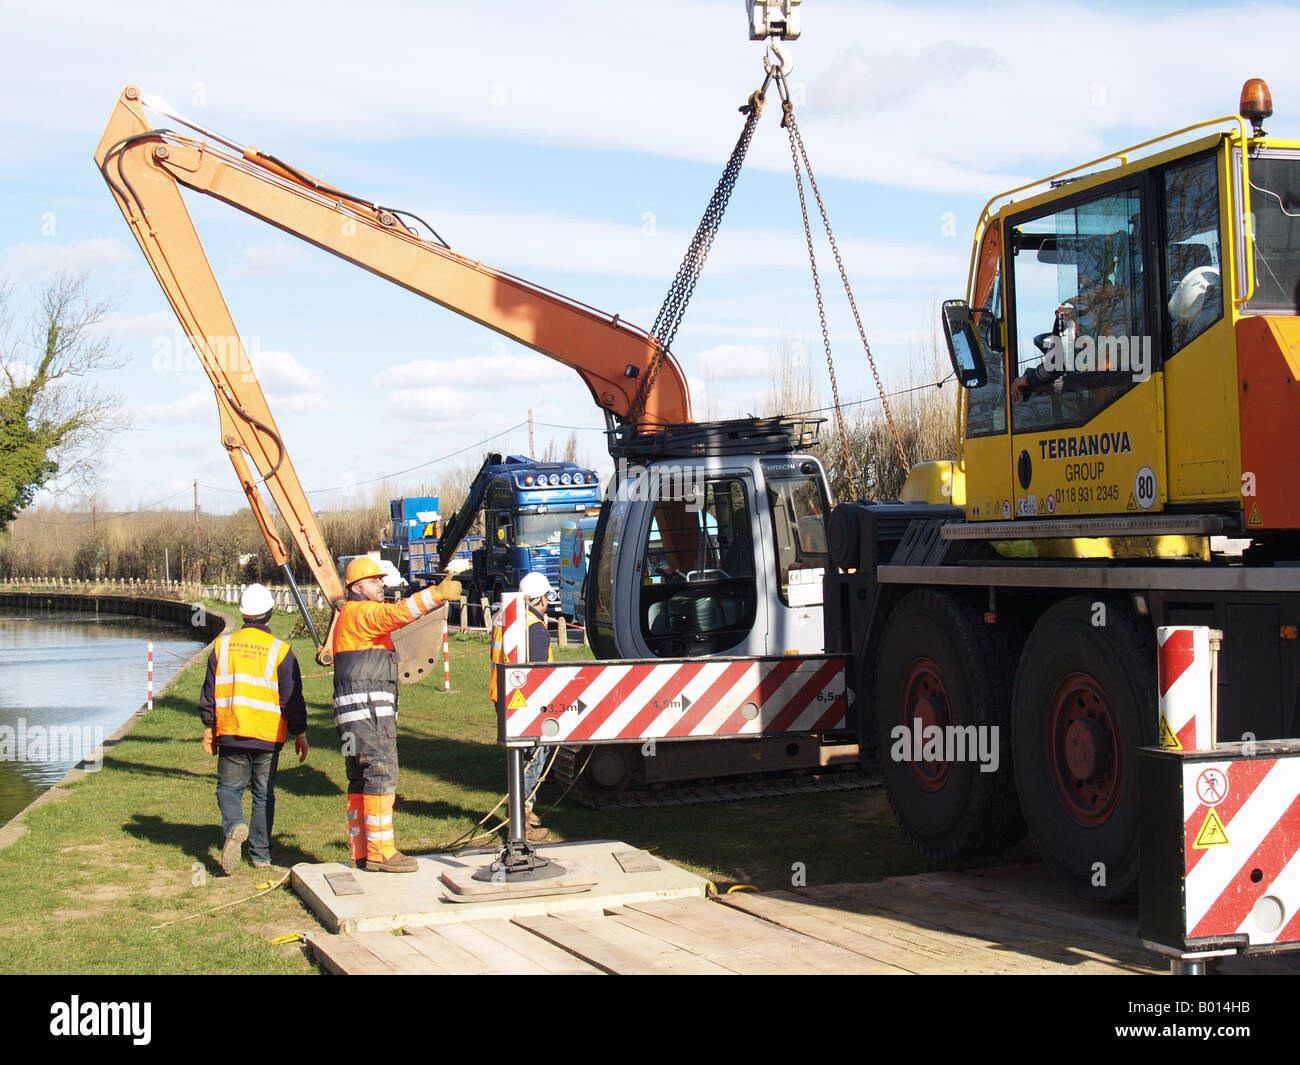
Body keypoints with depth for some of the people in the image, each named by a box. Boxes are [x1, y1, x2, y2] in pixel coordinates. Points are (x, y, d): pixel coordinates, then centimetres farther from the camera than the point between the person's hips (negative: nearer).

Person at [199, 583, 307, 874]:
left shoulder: (222, 646, 2)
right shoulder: (279, 650, -4)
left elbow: (209, 691, 7)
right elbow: (292, 699, -2)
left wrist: (209, 728, 17)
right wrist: (300, 734, 7)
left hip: (230, 733, 1)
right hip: (268, 736, -1)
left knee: (229, 787, 11)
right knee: (264, 794, 11)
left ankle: (234, 826, -18)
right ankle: (260, 854, 13)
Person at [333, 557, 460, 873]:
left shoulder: (355, 614, 25)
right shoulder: (360, 612, -9)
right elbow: (396, 614, -27)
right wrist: (437, 594, -35)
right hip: (367, 708, -11)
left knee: (361, 780, 11)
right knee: (381, 774, -12)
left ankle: (361, 852, 14)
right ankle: (380, 852, -12)